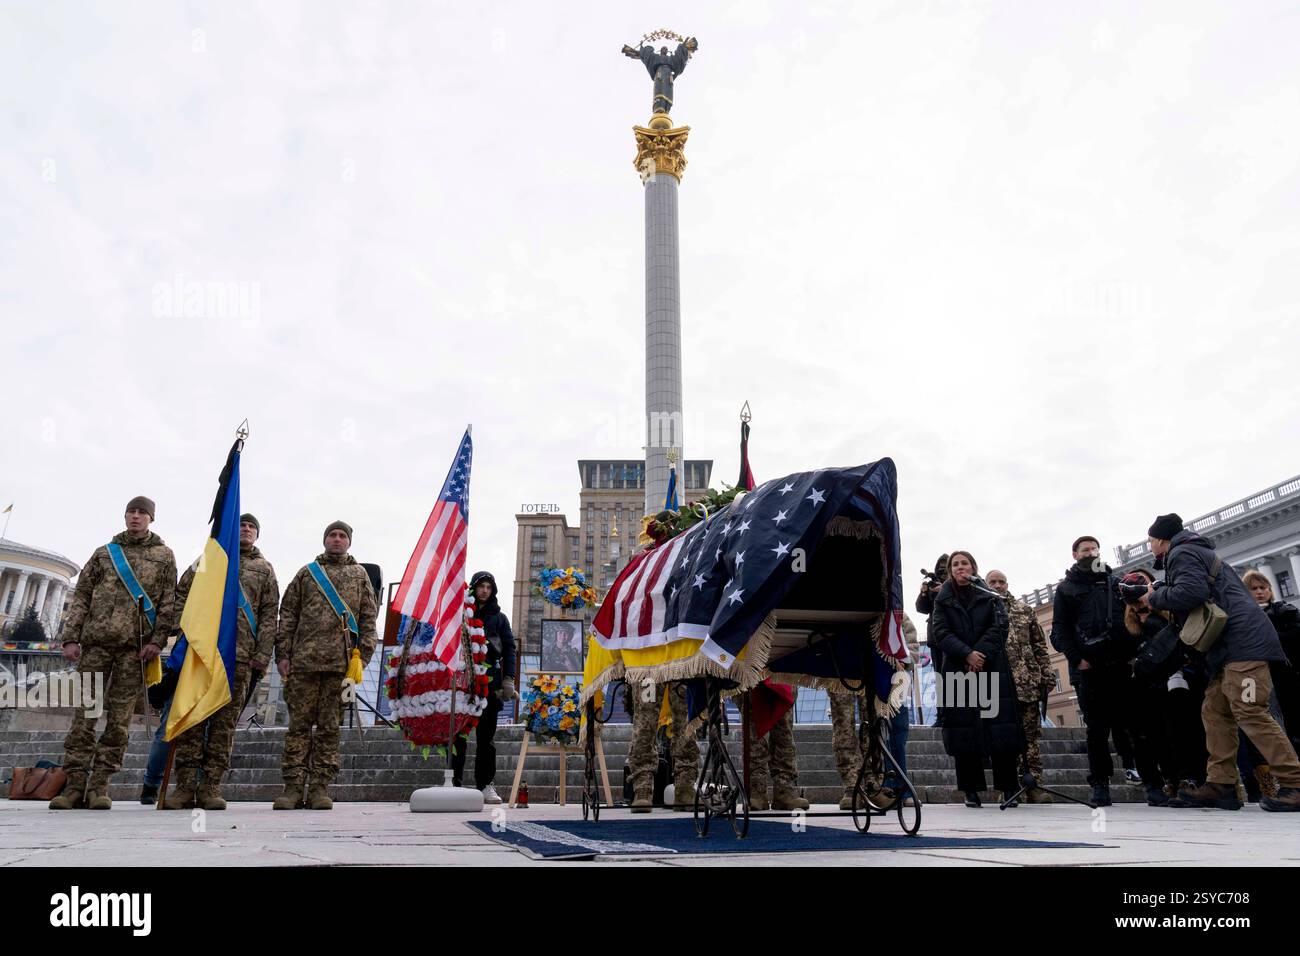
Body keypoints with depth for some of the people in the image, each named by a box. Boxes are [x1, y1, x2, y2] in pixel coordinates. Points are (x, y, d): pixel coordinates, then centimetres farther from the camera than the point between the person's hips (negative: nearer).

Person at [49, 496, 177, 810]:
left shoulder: (164, 555, 12)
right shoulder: (103, 553, 17)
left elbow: (168, 602, 6)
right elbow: (81, 597, 13)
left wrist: (157, 641, -5)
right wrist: (70, 638, 2)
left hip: (135, 646, -1)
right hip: (96, 642, 1)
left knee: (120, 717, -2)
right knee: (84, 713, -2)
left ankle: (99, 785, 3)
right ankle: (75, 784, 2)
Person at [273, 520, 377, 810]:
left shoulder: (360, 575, 15)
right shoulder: (306, 573, 16)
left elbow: (368, 619, 10)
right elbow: (288, 615, 12)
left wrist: (363, 657, -1)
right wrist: (282, 653, 2)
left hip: (341, 663, 0)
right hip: (304, 659, 1)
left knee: (329, 726, 2)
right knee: (299, 723, -1)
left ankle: (320, 787, 5)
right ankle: (293, 786, 3)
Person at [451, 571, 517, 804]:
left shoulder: (499, 617, 13)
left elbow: (509, 649, 10)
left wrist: (508, 680, -1)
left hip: (489, 682, 1)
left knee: (486, 735, 2)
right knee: (457, 732, -3)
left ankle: (486, 785, 6)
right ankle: (453, 782, 2)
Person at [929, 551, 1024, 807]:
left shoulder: (990, 596, 10)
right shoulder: (943, 600, 12)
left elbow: (998, 627, -1)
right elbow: (940, 632, 0)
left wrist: (981, 655, -13)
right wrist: (967, 654, -13)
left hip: (991, 668, -1)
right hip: (957, 669, 1)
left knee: (1000, 724, -8)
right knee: (963, 727, -3)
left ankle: (1008, 787, -4)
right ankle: (971, 789, 1)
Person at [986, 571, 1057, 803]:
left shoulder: (1025, 610, 16)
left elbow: (1040, 644, 15)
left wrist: (1048, 673, 6)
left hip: (1027, 681, 2)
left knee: (1031, 735, 0)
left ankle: (1034, 785, 2)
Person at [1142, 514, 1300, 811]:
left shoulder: (1182, 553, -3)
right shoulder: (1196, 552, 29)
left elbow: (1190, 592, -21)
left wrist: (1155, 598, -5)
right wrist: (1165, 609, 24)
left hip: (1243, 642, -11)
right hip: (1231, 646, 11)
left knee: (1250, 714, -14)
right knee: (1215, 712, 5)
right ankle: (1220, 784, 1)